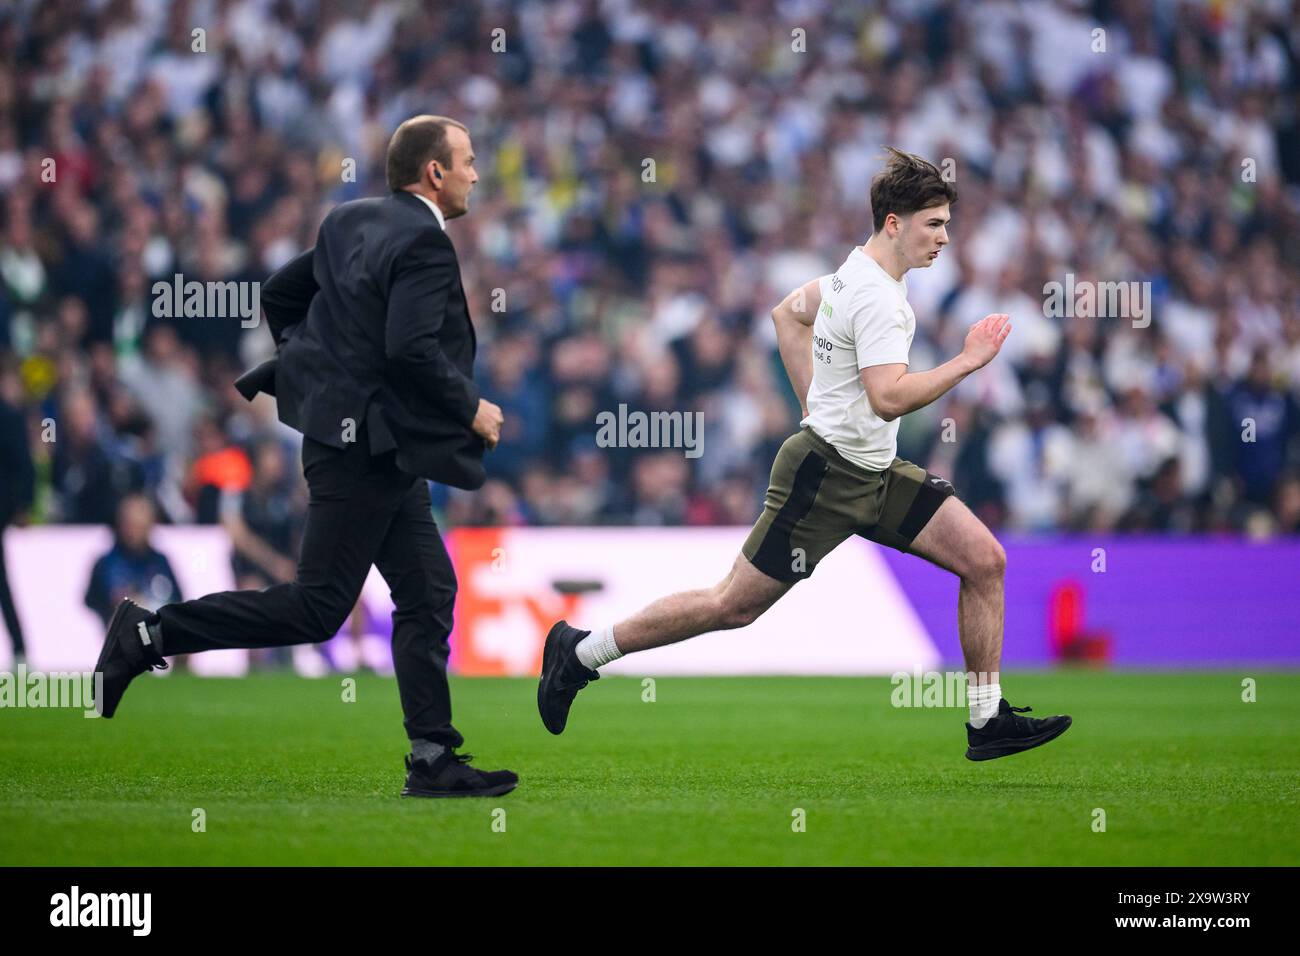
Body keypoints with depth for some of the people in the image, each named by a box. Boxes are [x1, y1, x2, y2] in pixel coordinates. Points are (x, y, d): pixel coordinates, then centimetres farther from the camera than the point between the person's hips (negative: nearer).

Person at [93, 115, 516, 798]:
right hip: (372, 449, -10)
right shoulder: (424, 244, -17)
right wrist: (470, 409, -14)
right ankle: (150, 635, -1)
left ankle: (433, 761, 7)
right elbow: (410, 349, -27)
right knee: (317, 608, -5)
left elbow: (281, 293, 17)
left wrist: (317, 369, 26)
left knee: (429, 596, 8)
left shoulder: (352, 222, 11)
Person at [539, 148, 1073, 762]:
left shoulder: (860, 272, 10)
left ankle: (988, 722, 4)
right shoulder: (877, 296, -21)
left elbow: (788, 313, 25)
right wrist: (966, 362, -24)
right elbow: (889, 398, -31)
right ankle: (580, 652, 12)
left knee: (985, 560, -1)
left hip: (875, 472, 10)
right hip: (826, 471, -10)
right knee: (734, 605, -3)